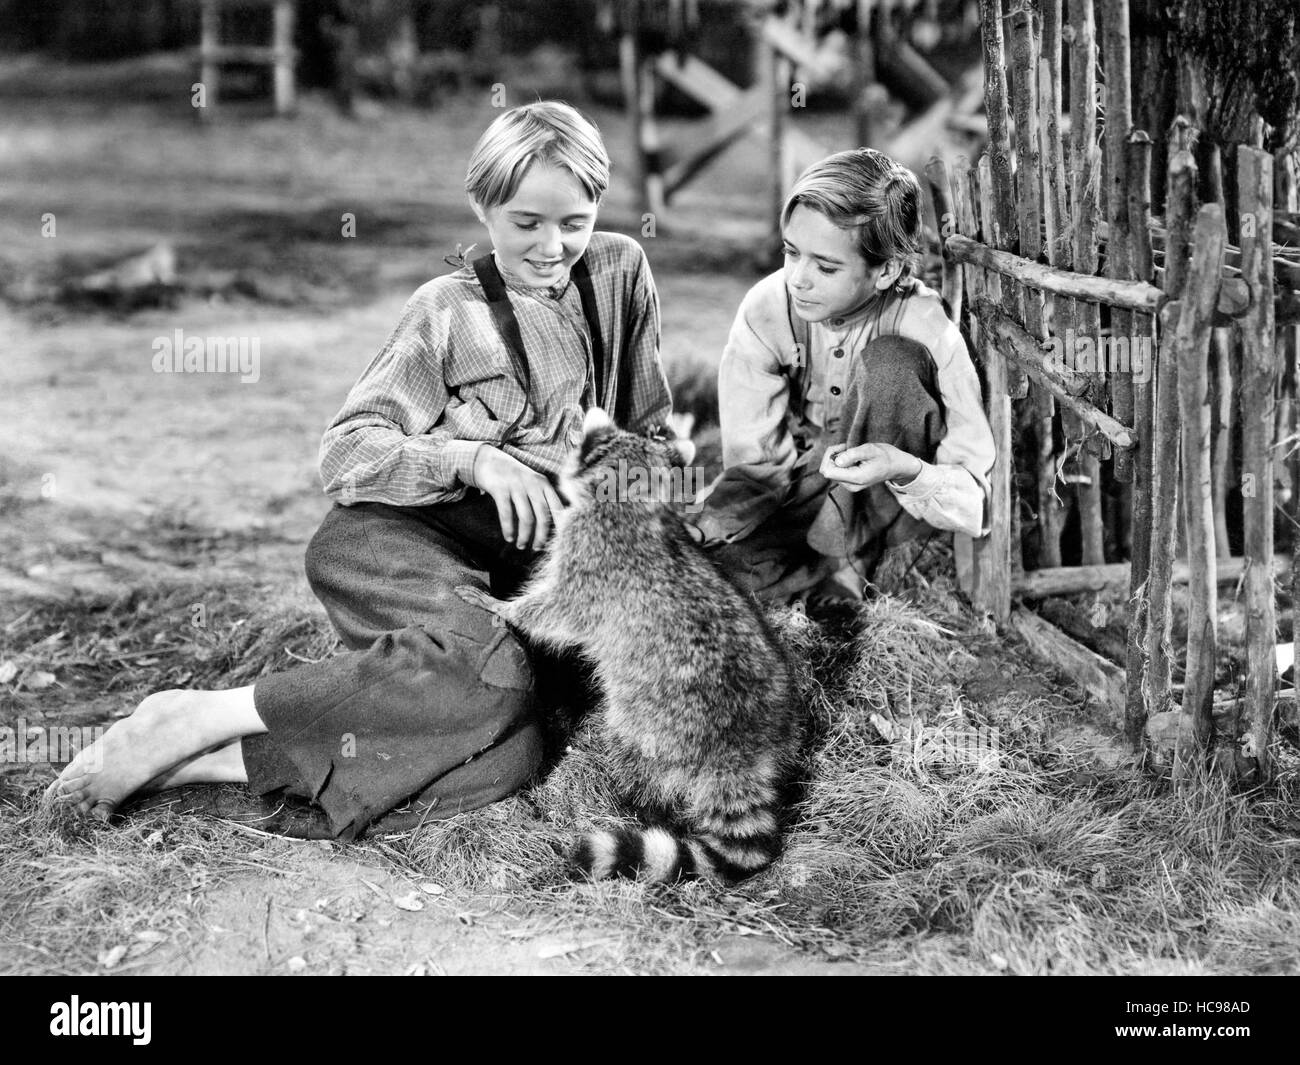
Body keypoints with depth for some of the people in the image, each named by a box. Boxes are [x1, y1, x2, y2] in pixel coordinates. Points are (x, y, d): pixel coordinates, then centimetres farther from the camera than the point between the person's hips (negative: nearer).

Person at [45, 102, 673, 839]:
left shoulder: (620, 272, 8)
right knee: (492, 674, -38)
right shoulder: (450, 310, -2)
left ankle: (216, 762, -28)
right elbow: (346, 453, -7)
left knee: (510, 755, -29)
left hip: (511, 566, 4)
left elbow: (650, 426, 21)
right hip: (389, 539, -4)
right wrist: (474, 457, -21)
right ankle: (192, 722, -29)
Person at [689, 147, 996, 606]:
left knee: (889, 362, -30)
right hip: (805, 491, 2)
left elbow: (979, 504, -23)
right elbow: (756, 462, -13)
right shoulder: (766, 309, -18)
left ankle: (847, 559, -16)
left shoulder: (928, 333, -24)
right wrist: (716, 523, -35)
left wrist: (905, 471, -44)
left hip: (891, 501, -2)